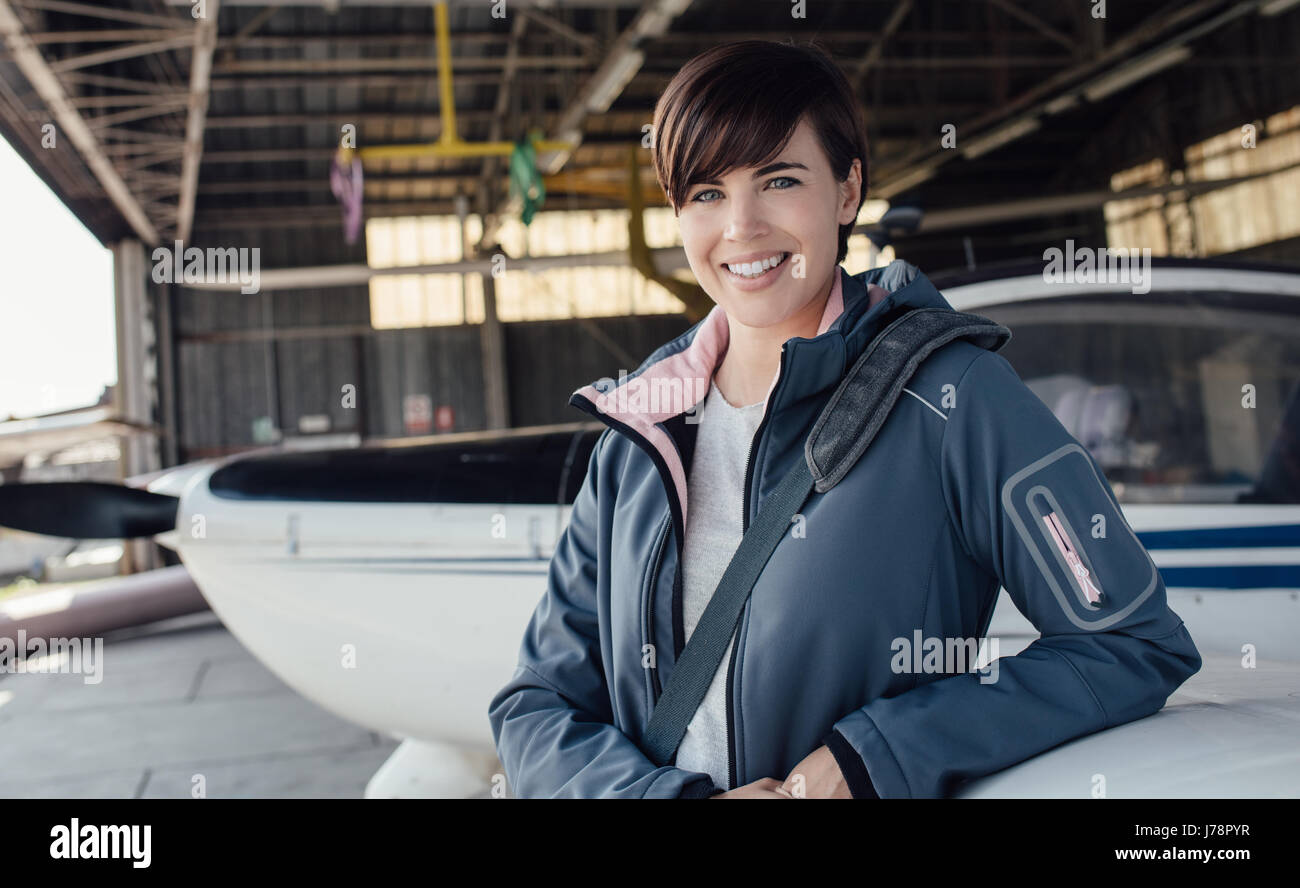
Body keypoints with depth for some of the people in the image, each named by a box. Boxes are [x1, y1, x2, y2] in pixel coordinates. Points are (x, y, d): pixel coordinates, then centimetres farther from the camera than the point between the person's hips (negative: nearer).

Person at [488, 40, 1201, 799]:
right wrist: (676, 795, -13)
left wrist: (879, 755, -13)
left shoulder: (952, 397, -7)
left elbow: (1140, 645, -6)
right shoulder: (641, 436, 5)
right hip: (663, 783, 2)